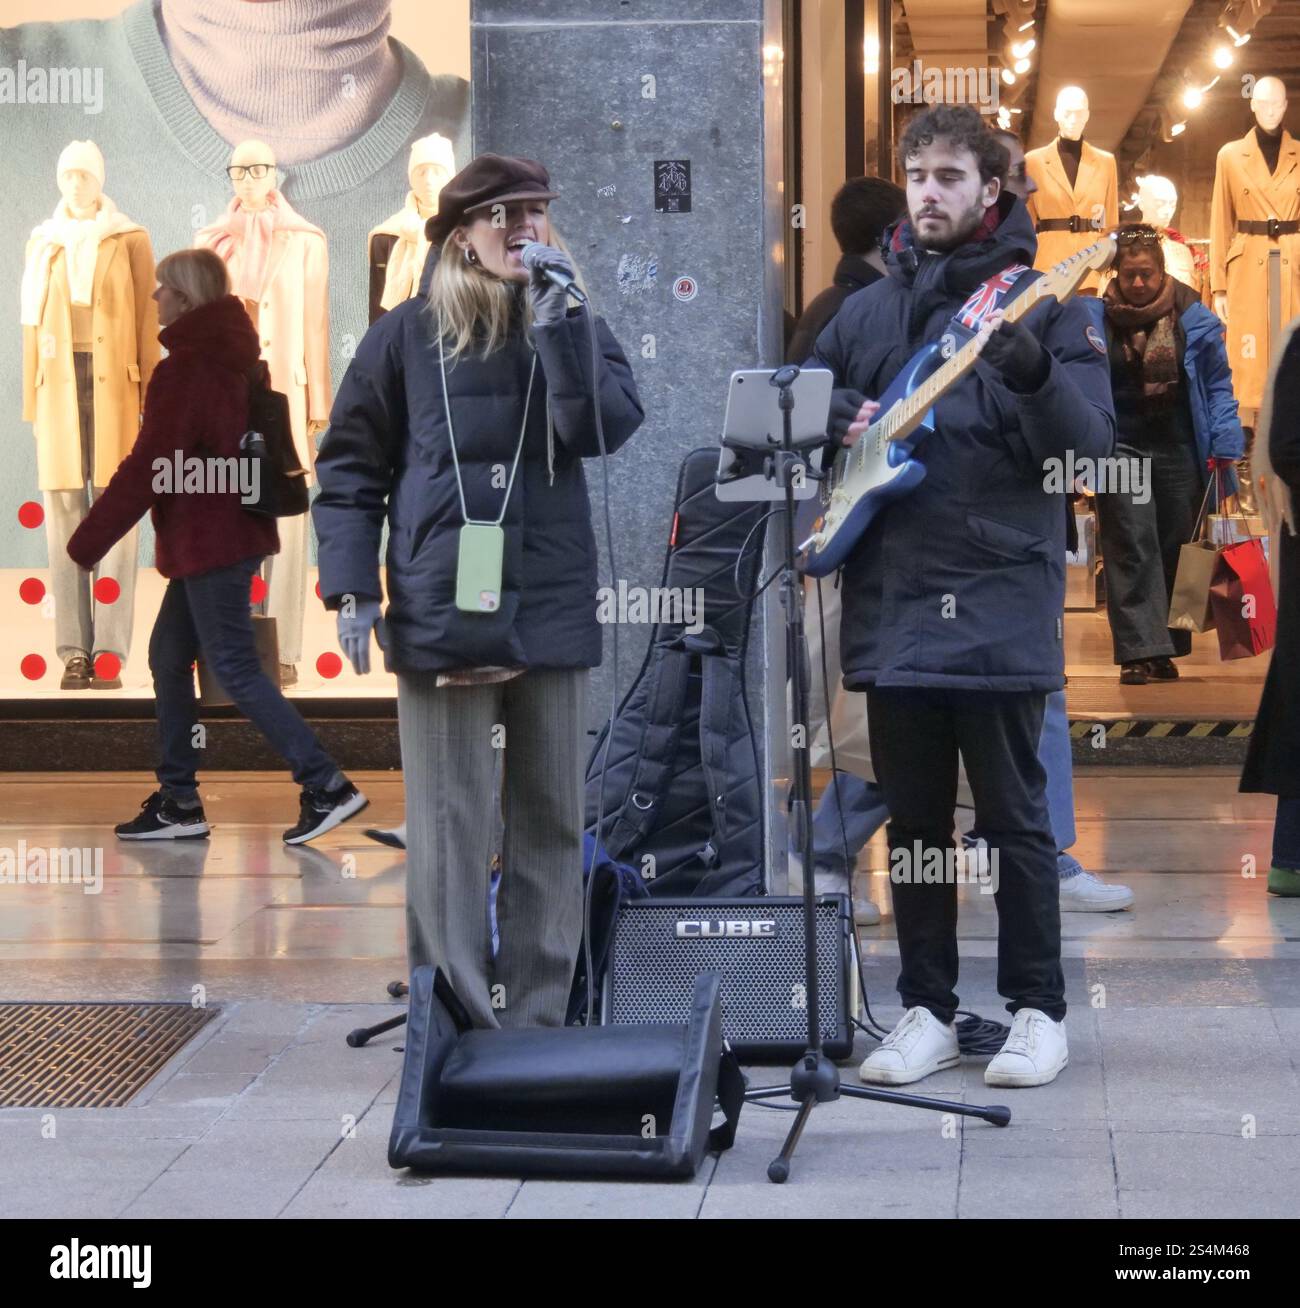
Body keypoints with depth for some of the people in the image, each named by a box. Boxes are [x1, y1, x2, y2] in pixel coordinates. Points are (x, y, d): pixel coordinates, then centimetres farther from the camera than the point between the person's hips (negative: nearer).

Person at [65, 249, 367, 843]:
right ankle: (177, 800, 18)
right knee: (168, 657, 14)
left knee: (234, 667, -6)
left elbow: (145, 469, -17)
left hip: (208, 542, -9)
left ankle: (326, 786, -8)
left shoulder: (183, 370, -16)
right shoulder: (233, 359, 11)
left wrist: (87, 542, -10)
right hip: (235, 533, 9)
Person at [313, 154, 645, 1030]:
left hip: (551, 613, 3)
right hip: (440, 617, -2)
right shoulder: (407, 336, 3)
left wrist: (558, 322, -15)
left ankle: (538, 1022, 15)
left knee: (552, 824, 7)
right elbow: (350, 468, 4)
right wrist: (352, 589, -5)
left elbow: (603, 427, -11)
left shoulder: (574, 330, 8)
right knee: (449, 828, -1)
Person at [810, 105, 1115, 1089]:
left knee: (1015, 816, 1)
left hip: (1001, 604, -4)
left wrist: (1033, 373, -29)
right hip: (892, 604, 4)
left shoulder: (1037, 306, -1)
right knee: (914, 820, 10)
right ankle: (928, 1010, 19)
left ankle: (1038, 1009, 12)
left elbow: (1092, 446, -10)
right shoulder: (867, 311, 13)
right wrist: (840, 424, -1)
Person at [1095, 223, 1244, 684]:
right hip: (1122, 448, -1)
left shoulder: (1194, 319, -2)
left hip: (1180, 449, 1)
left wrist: (1224, 448, -4)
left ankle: (1166, 648, 18)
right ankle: (1138, 650, -11)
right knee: (1131, 549, -9)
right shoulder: (1097, 321, -3)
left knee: (1175, 549, 8)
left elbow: (1218, 387, 3)